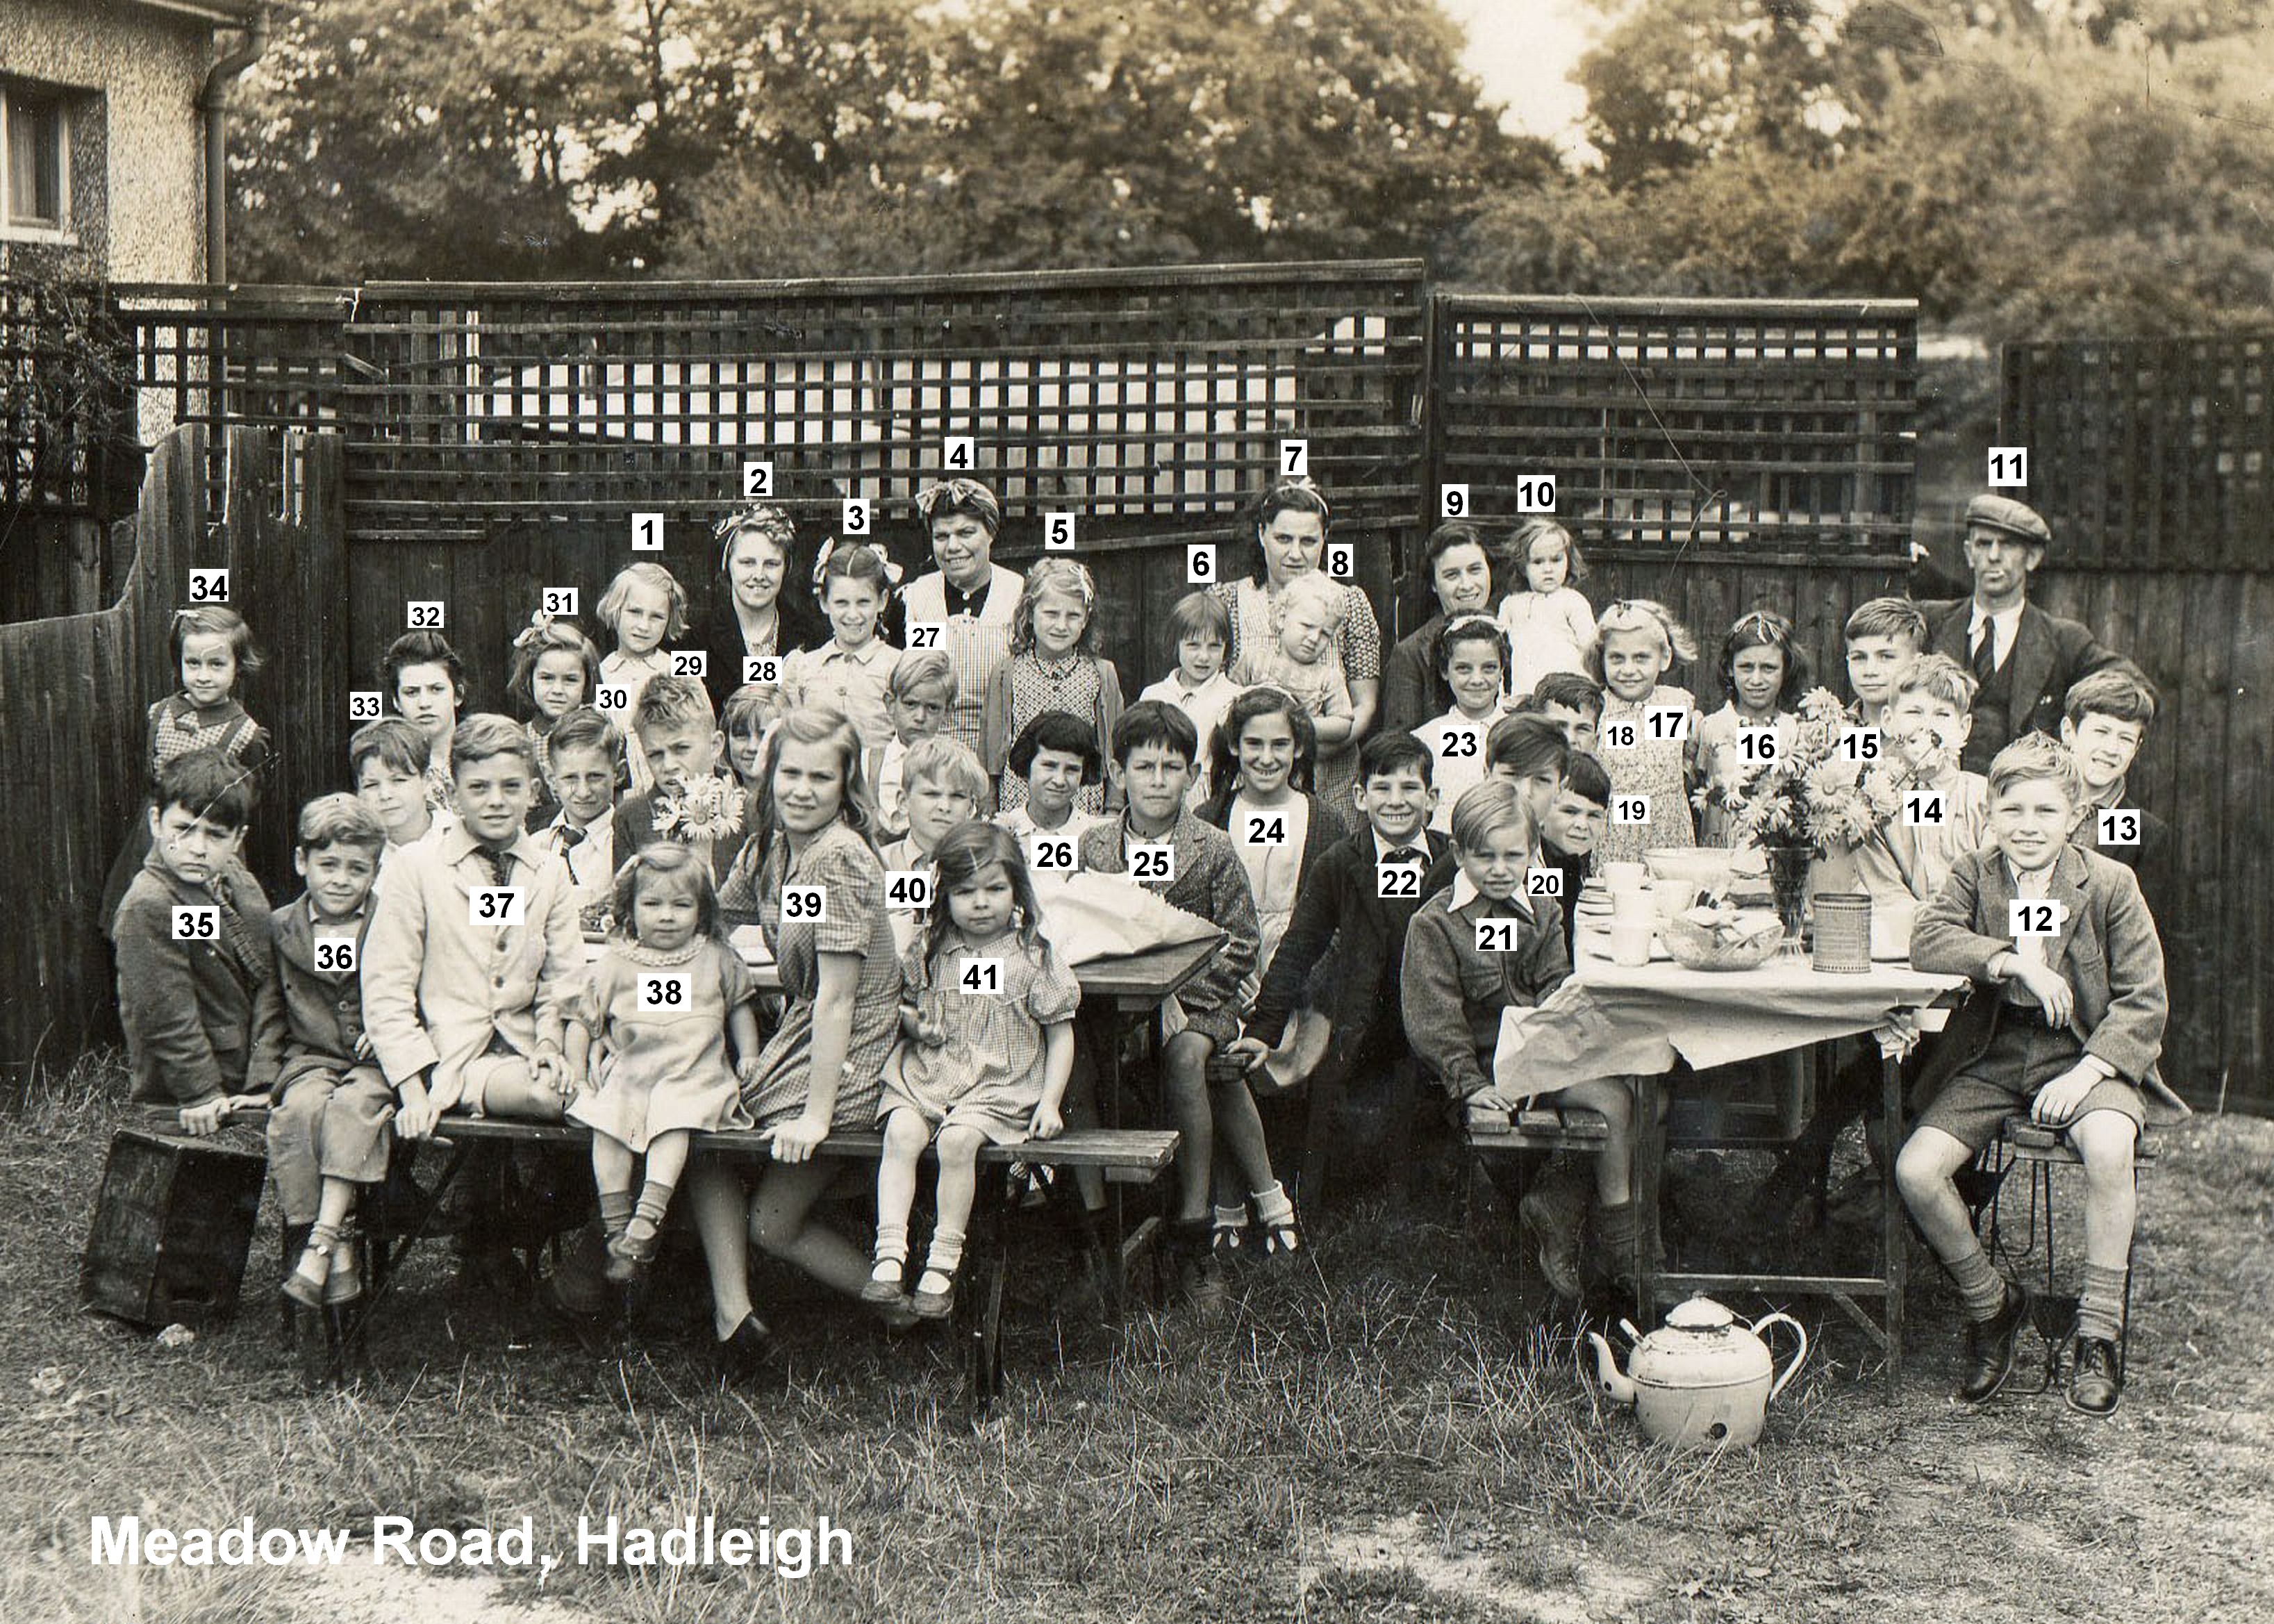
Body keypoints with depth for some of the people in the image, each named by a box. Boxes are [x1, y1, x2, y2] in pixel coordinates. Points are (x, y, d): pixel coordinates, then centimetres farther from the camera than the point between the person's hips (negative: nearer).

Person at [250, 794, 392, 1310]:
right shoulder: (280, 929, 10)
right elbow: (269, 1016, 14)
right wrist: (265, 1081, 4)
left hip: (377, 1061, -1)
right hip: (310, 1059, 2)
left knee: (355, 1105, -35)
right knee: (300, 1110, -32)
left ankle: (322, 1241, -36)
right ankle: (338, 1249, -31)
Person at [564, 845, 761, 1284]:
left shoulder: (716, 959, 11)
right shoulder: (615, 964, 9)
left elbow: (740, 1005, 25)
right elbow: (582, 1020, 13)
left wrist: (748, 1053, 12)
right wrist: (577, 1072, 2)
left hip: (694, 1074, -1)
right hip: (629, 1072, 1)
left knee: (674, 1120, -32)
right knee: (604, 1119, -27)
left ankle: (646, 1222, -39)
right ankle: (617, 1225, -22)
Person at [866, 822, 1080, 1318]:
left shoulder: (1032, 957, 0)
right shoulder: (930, 951, 8)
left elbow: (1060, 1033, 4)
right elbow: (905, 1005, 21)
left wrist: (1050, 1103, -4)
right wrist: (914, 1021, -4)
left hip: (999, 1086, -3)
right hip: (927, 1073, 3)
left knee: (957, 1140, -30)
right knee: (901, 1132, -25)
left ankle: (943, 1264, -21)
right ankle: (890, 1255, -27)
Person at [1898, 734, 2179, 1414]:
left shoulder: (2111, 885, -1)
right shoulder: (1975, 874, 6)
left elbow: (2144, 1002, -5)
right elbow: (1927, 938, -13)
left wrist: (2087, 1073, -19)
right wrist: (2013, 961, -25)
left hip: (2085, 1056, -2)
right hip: (1992, 1062, 3)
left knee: (2108, 1148, -36)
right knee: (1916, 1170, -20)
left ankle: (2099, 1331, -17)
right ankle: (1990, 1303, 7)